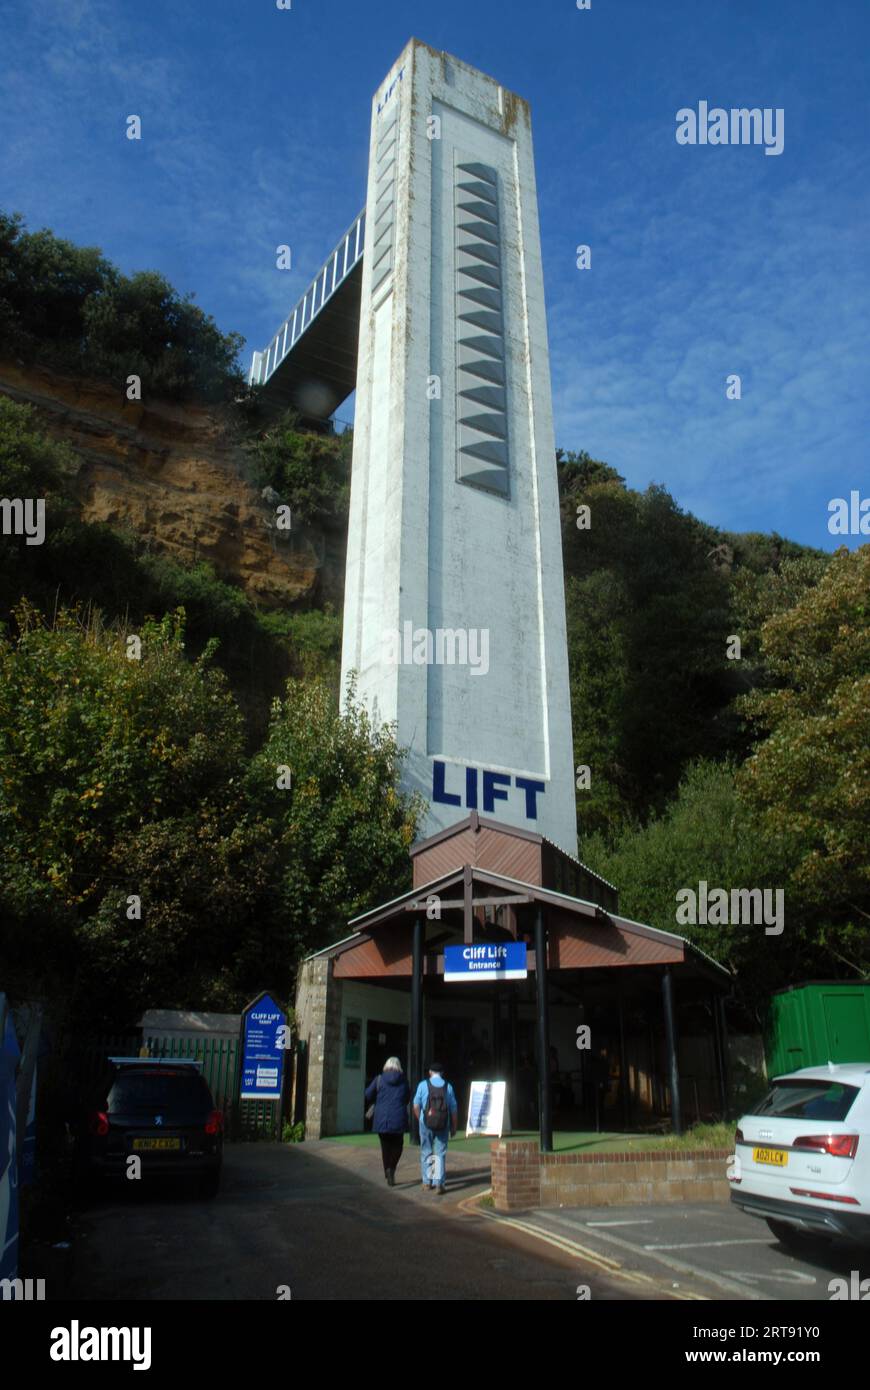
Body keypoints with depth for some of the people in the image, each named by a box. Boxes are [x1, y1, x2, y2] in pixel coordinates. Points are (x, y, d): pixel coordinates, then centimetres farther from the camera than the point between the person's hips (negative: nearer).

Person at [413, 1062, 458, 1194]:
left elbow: (416, 1106, -3)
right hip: (443, 1124, 0)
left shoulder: (423, 1085, -4)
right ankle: (438, 1182, -3)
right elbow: (453, 1109, 1)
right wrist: (454, 1127, 10)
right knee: (440, 1154, 7)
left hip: (426, 1124, 0)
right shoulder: (448, 1086, -1)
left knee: (426, 1152, 15)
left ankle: (427, 1181, 21)